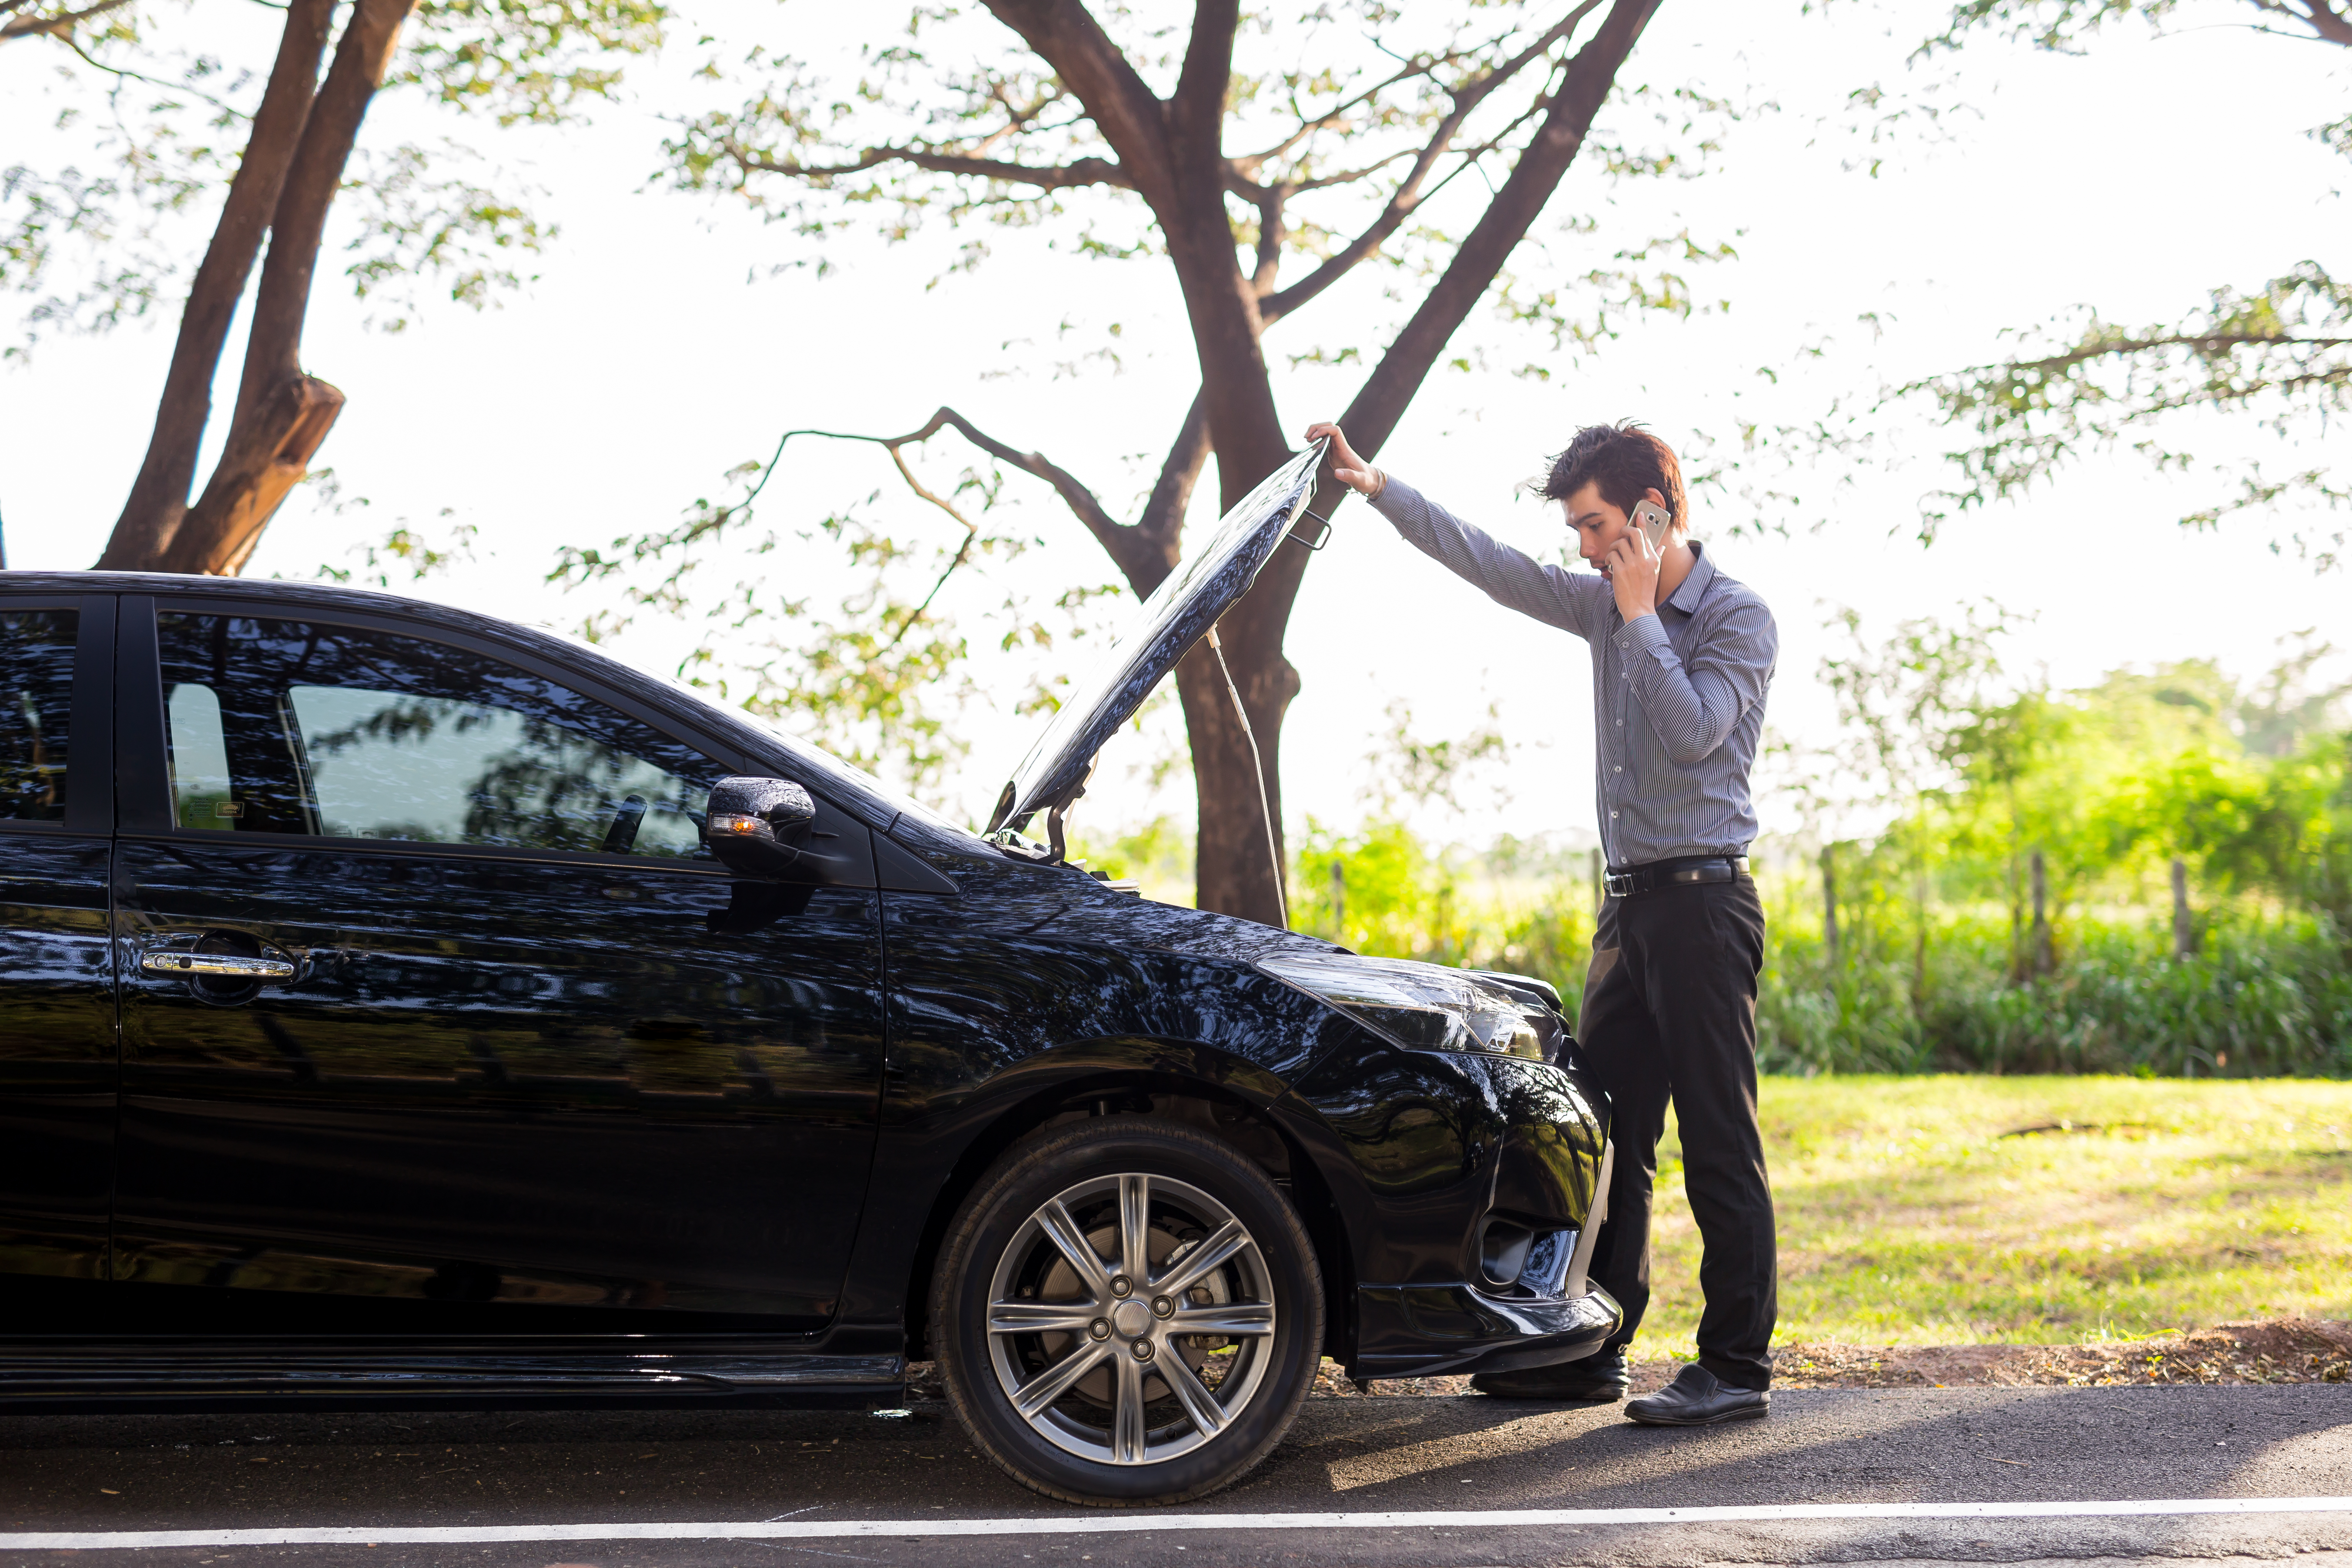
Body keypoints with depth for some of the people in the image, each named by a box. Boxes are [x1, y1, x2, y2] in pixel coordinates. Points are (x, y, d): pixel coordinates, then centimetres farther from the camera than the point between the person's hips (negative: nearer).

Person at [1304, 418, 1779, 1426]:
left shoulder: (1739, 618, -6)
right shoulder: (1607, 608, 14)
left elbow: (1691, 730, -21)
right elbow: (1485, 563, 15)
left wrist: (1642, 617, -14)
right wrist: (1376, 488, 11)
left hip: (1702, 900, -8)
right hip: (1629, 901, 8)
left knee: (1719, 1145, -6)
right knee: (1605, 1135, 8)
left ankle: (1736, 1369, -3)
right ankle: (1590, 1351, 15)